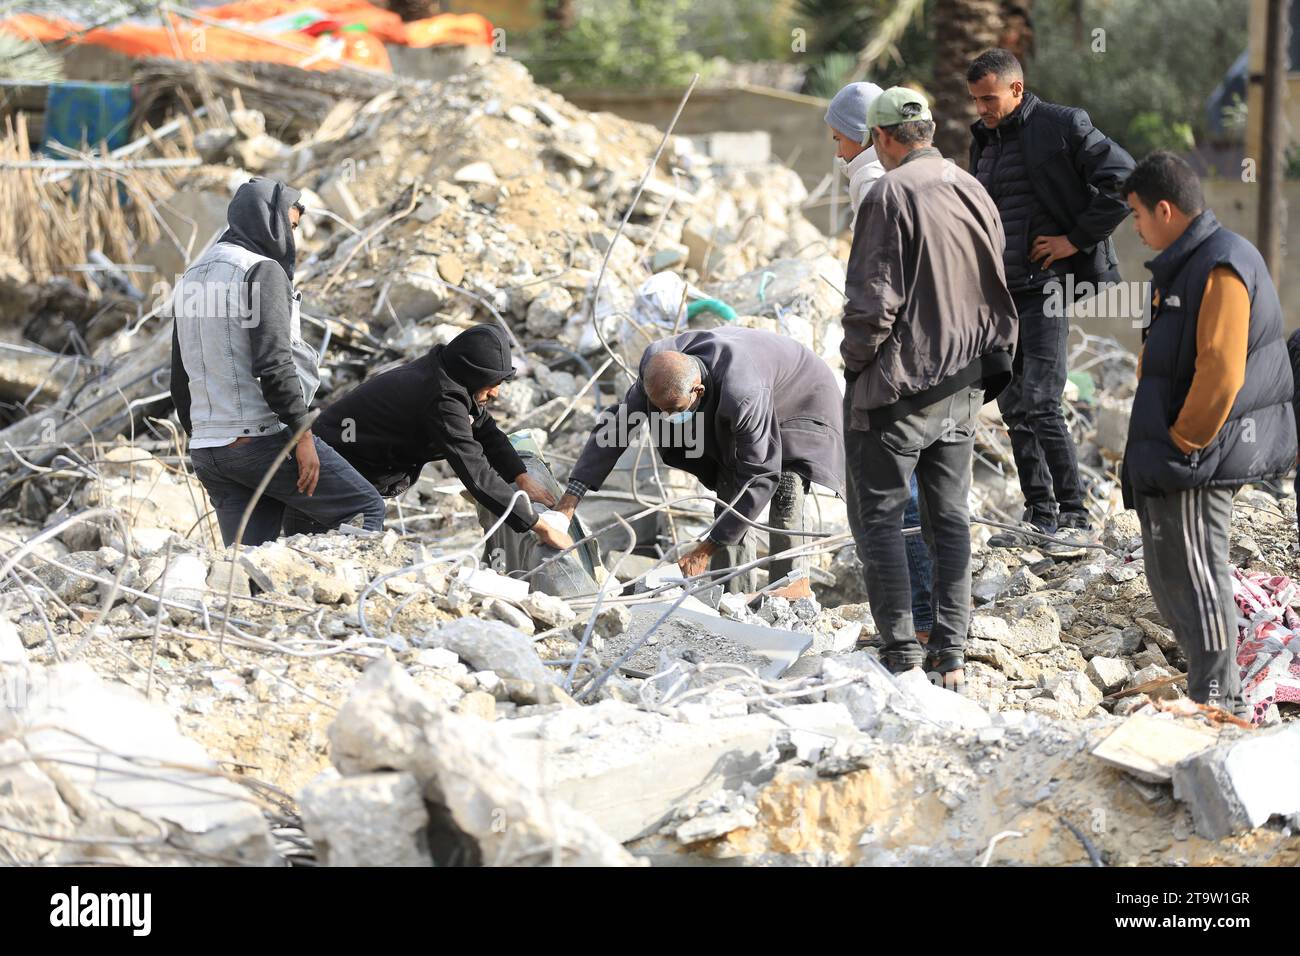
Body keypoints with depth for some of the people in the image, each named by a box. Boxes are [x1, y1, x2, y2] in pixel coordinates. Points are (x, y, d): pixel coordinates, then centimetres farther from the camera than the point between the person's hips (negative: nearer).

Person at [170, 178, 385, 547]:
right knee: (367, 509, 2)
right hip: (263, 437, -8)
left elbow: (180, 381, 22)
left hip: (206, 450, 8)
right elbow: (273, 363, -19)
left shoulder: (190, 279, 19)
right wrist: (302, 434, -17)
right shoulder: (262, 270, -8)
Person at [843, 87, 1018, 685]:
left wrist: (855, 356, -2)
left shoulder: (890, 194, -15)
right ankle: (951, 653, 12)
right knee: (949, 516, 12)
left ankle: (901, 653, -1)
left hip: (899, 387, -7)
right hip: (963, 388, 7)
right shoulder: (973, 191, 8)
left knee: (881, 518, 2)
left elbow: (874, 299, -18)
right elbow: (996, 292, 13)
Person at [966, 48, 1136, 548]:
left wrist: (1077, 238, -14)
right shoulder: (983, 139, 15)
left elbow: (1123, 179, -14)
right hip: (1002, 290, 8)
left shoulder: (1061, 126, -8)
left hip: (1047, 286, -8)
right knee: (1012, 404, 8)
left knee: (1039, 403, -14)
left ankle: (1074, 518, -7)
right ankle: (1040, 517, 14)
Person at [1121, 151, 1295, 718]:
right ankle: (1213, 694, 26)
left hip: (1196, 460, -11)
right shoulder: (1185, 265, 15)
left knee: (1194, 578, -4)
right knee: (1169, 577, 17)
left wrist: (1182, 442, -18)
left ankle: (1216, 701, 5)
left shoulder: (1221, 270, -19)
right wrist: (1154, 446, 18)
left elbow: (1220, 373, -25)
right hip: (1172, 460, 11)